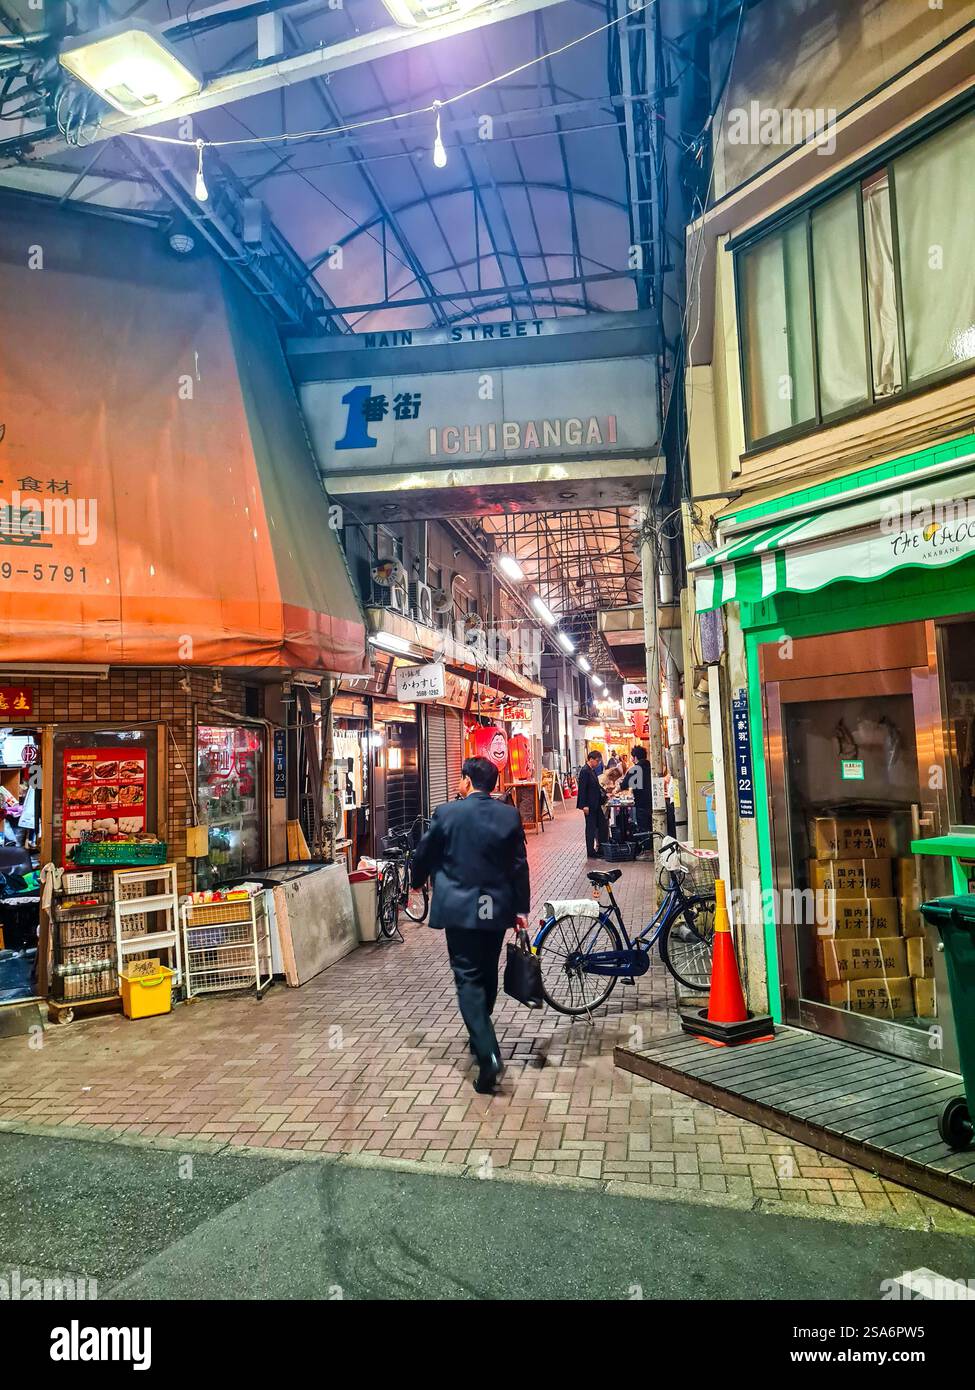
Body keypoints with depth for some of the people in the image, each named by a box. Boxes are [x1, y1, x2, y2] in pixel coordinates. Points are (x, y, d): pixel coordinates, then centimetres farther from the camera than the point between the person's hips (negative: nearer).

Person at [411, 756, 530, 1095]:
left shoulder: (446, 813, -8)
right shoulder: (510, 815, -1)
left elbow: (424, 855, 3)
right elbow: (519, 865, 1)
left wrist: (417, 881, 24)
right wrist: (521, 908, 9)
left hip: (460, 908, -4)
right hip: (497, 908, 4)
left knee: (468, 979, -2)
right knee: (488, 974, 19)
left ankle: (488, 1055, -15)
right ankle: (481, 1039, 36)